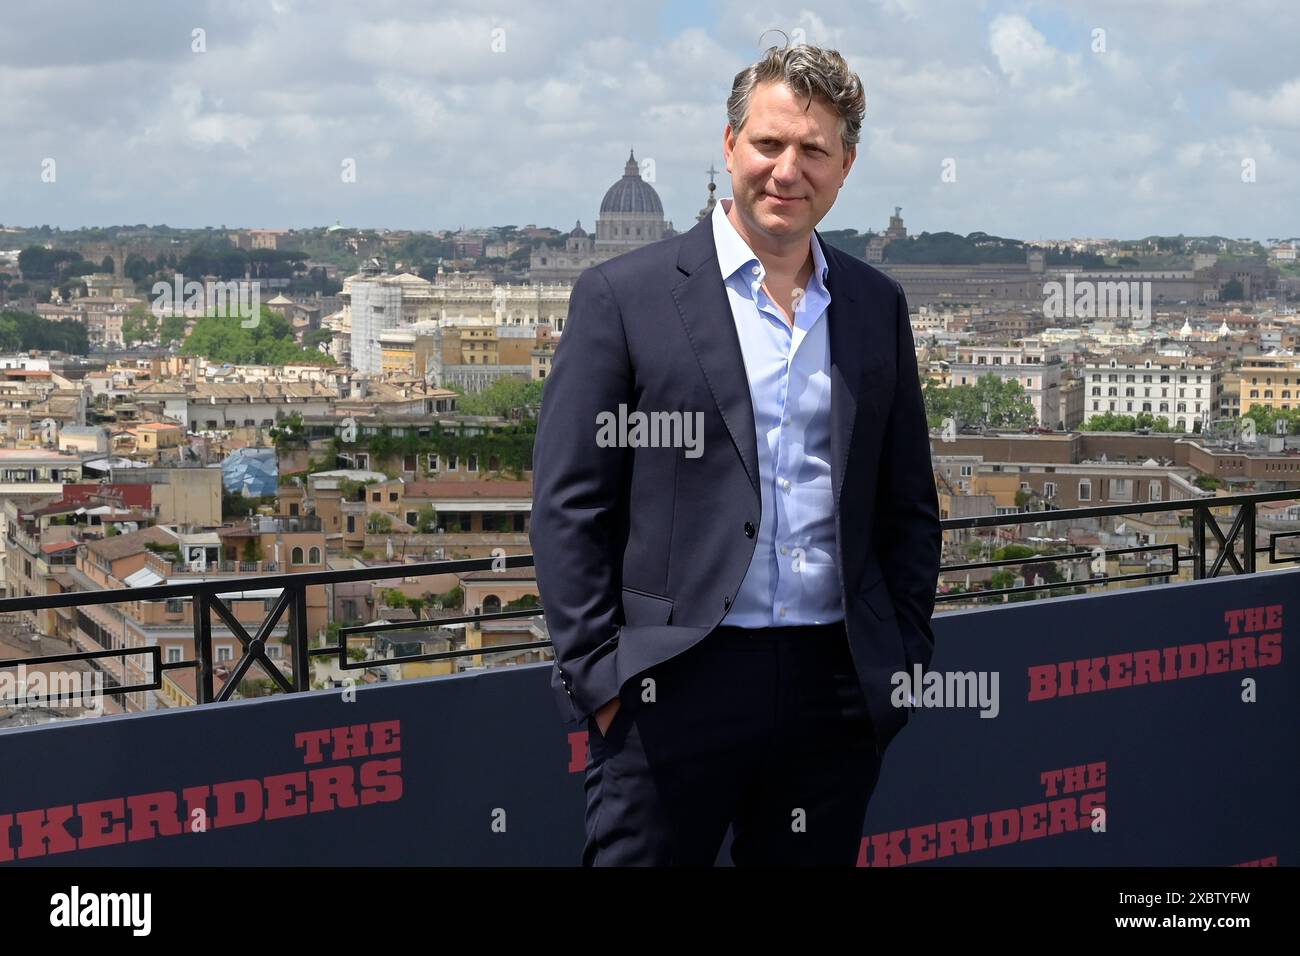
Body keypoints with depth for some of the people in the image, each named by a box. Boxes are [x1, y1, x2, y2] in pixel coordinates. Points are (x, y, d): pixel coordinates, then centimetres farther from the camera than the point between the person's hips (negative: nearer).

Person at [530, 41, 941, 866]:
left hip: (837, 691, 4)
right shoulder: (624, 296, -3)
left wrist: (906, 658, 8)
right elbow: (568, 506, -4)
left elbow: (909, 503, 15)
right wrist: (599, 675, -9)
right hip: (675, 689, -4)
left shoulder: (878, 306, 10)